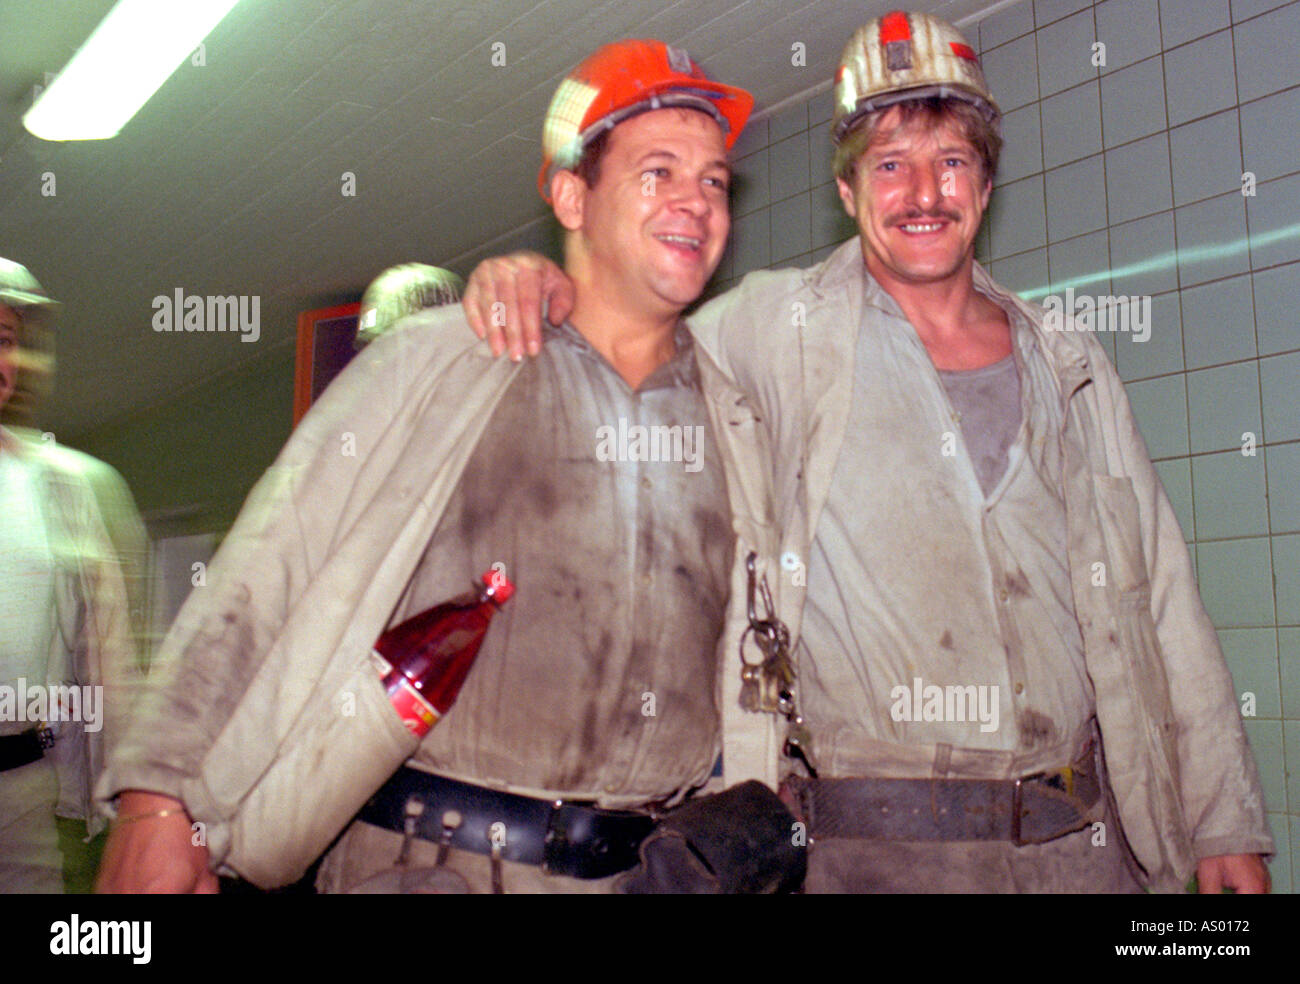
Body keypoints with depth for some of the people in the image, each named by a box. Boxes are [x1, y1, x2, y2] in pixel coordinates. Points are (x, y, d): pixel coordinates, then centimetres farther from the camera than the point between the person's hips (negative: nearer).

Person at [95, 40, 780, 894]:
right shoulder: (433, 365, -2)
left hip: (652, 865, 4)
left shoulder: (735, 425, 8)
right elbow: (269, 573, -5)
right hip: (428, 859, -3)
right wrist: (163, 795, -10)